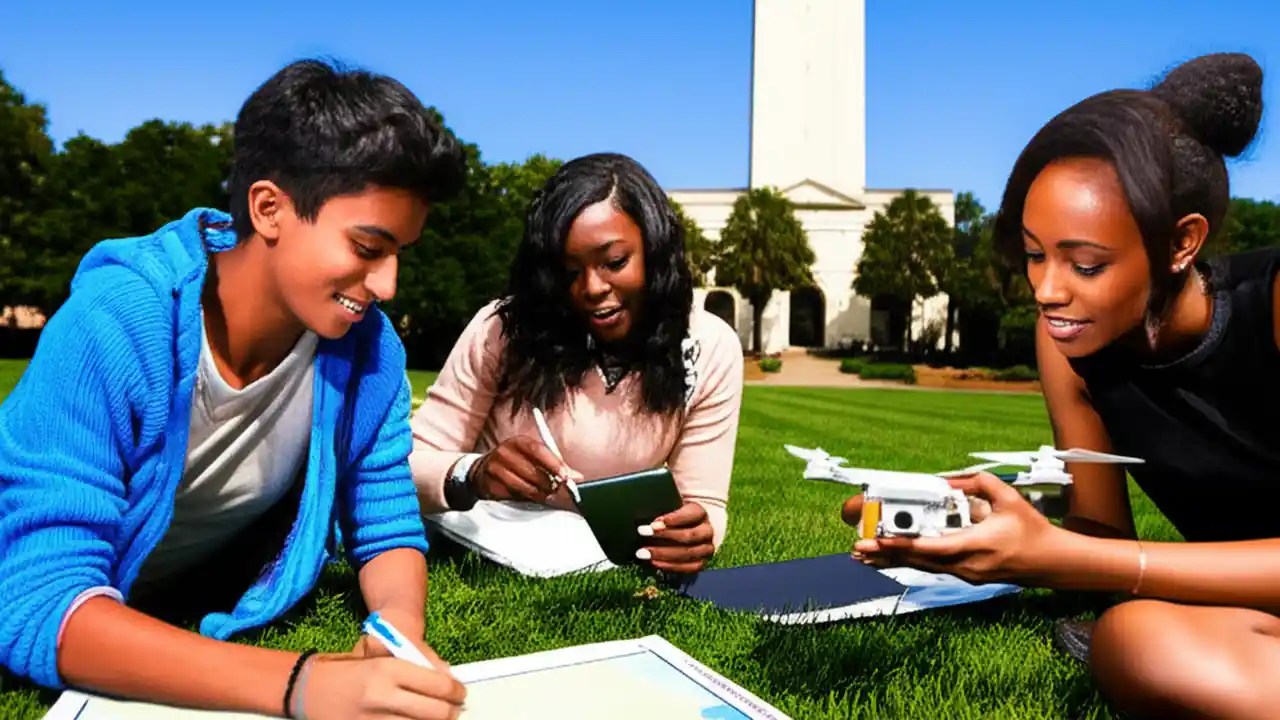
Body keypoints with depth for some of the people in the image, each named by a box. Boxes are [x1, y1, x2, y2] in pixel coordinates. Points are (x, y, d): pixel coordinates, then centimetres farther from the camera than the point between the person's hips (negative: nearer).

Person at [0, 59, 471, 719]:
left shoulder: (368, 344, -15)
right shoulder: (115, 325, -27)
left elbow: (386, 526, -6)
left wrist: (399, 627, -28)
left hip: (221, 620, 4)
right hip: (93, 641, -3)